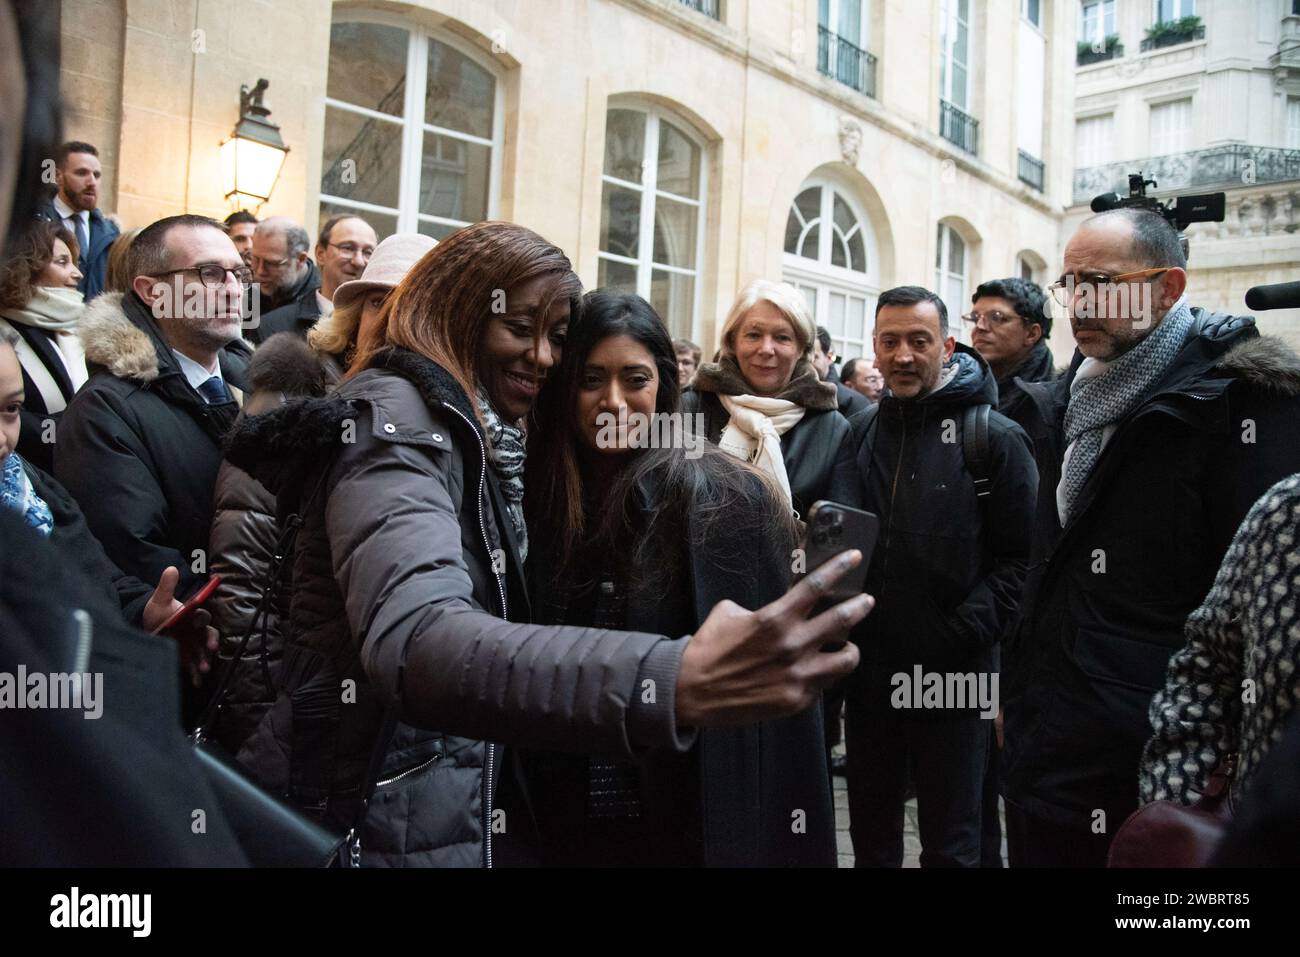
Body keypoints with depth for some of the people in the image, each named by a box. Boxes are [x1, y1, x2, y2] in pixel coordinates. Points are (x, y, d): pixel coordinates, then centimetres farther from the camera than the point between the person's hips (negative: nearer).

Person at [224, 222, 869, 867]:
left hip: (447, 812, 9)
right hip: (369, 820, -9)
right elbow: (412, 643, -38)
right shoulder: (395, 417, -18)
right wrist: (673, 683, -51)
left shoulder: (477, 438, 11)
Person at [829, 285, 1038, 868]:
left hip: (954, 677, -4)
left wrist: (965, 631, -19)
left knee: (951, 842, 11)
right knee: (870, 835, 18)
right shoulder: (858, 434, 9)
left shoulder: (996, 438, -5)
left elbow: (1020, 558, -9)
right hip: (868, 672, 4)